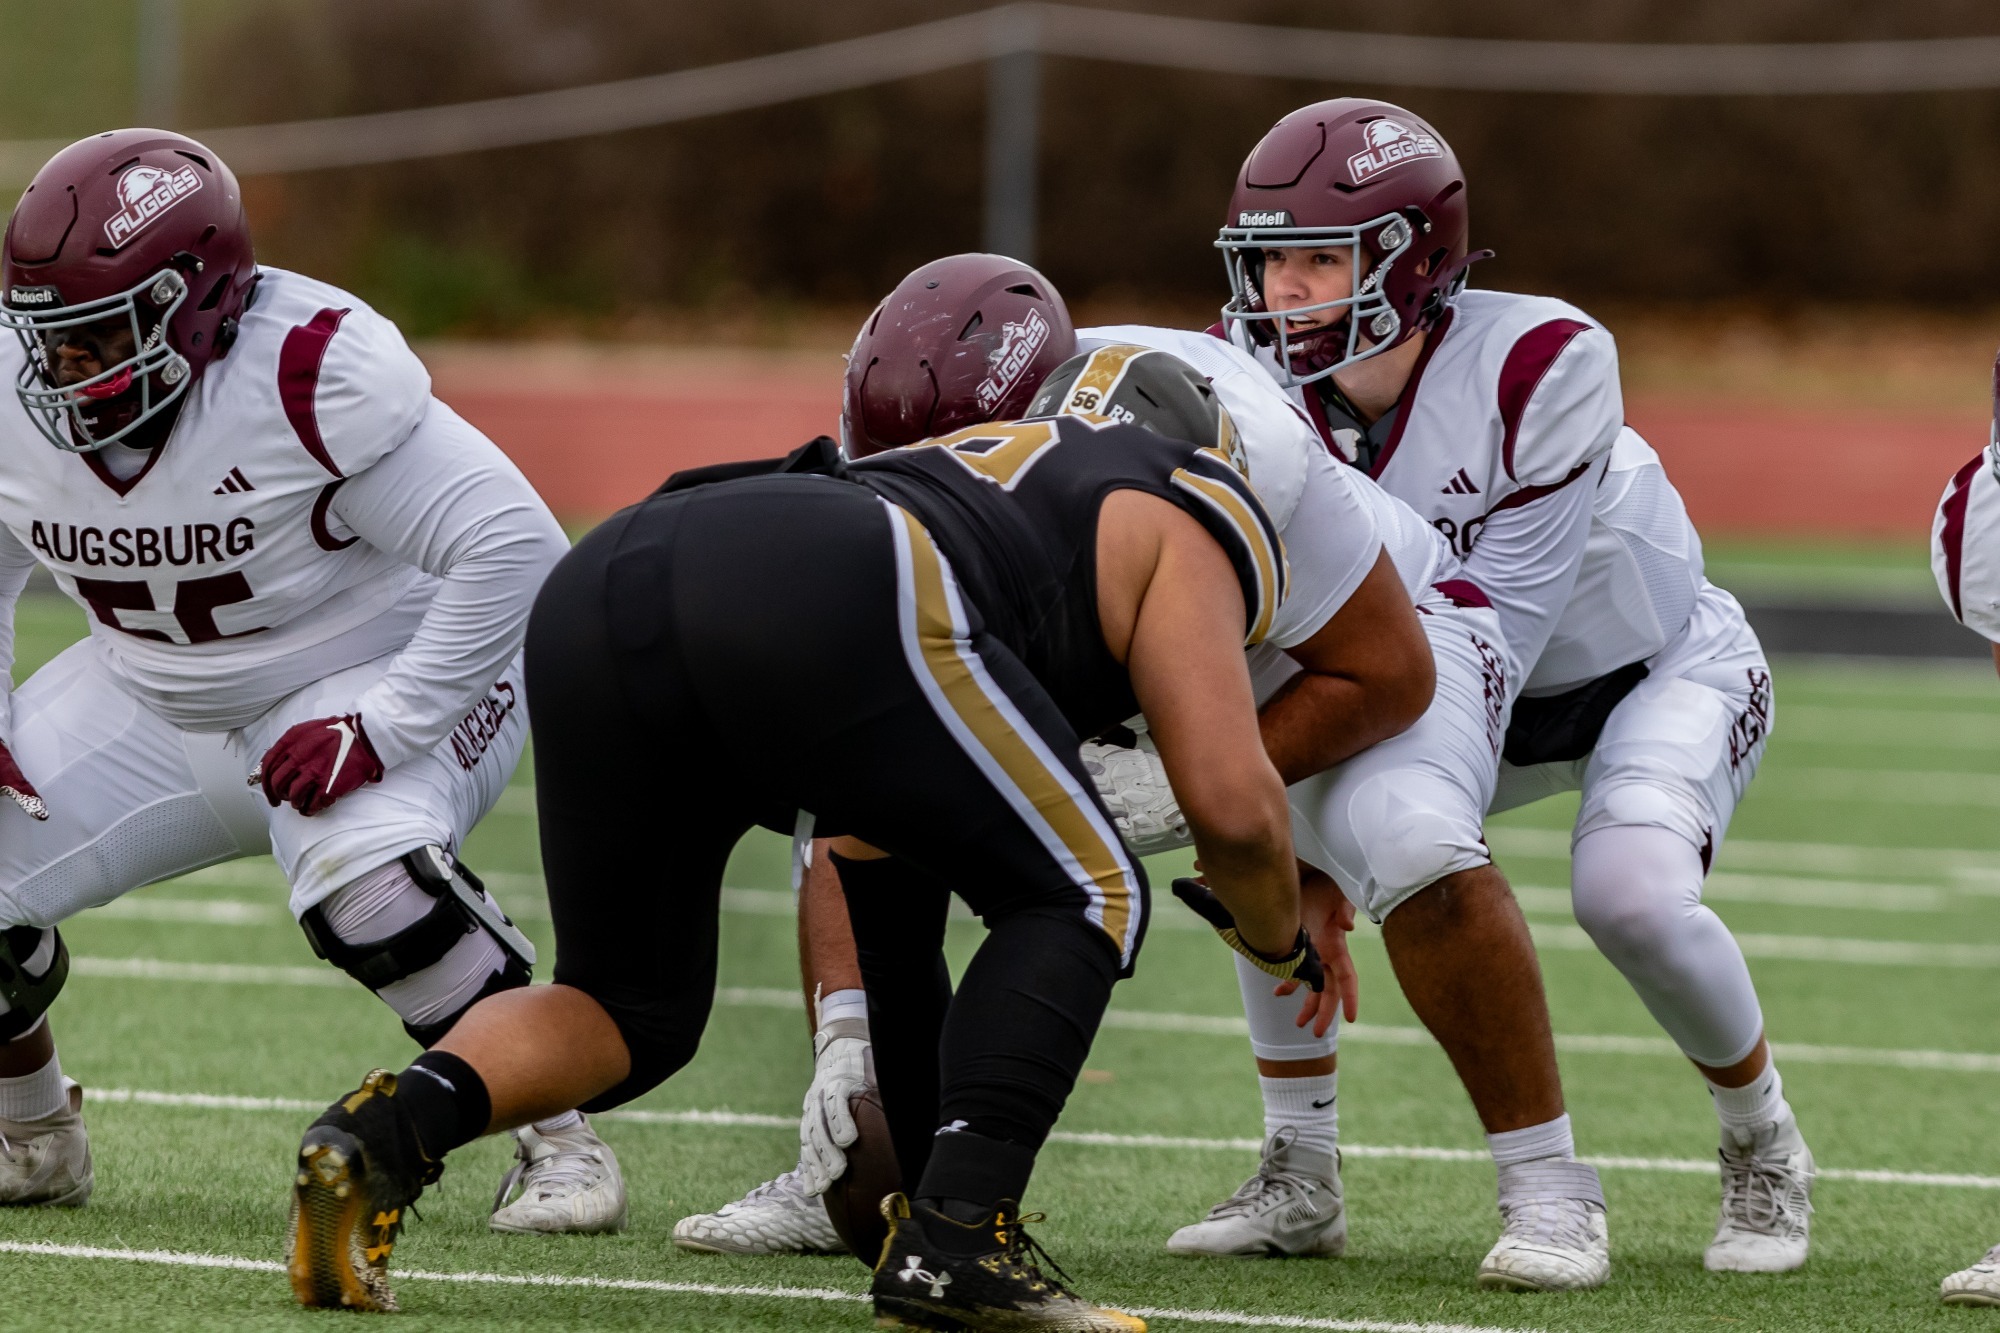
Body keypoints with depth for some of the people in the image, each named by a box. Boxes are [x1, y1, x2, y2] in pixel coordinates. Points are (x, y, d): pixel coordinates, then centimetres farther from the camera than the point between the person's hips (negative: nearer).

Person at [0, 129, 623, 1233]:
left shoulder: (312, 378, -31)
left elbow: (517, 548, -29)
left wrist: (382, 730, -31)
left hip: (387, 682, -6)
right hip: (157, 709, 6)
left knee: (366, 876, -36)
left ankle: (555, 1141, -17)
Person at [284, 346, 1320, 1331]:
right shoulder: (1183, 526, 24)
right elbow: (1233, 804, 12)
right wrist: (1279, 944, 34)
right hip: (814, 607, -7)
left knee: (632, 1009, 22)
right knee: (1079, 897, 12)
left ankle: (386, 1130, -6)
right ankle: (954, 1241, -4)